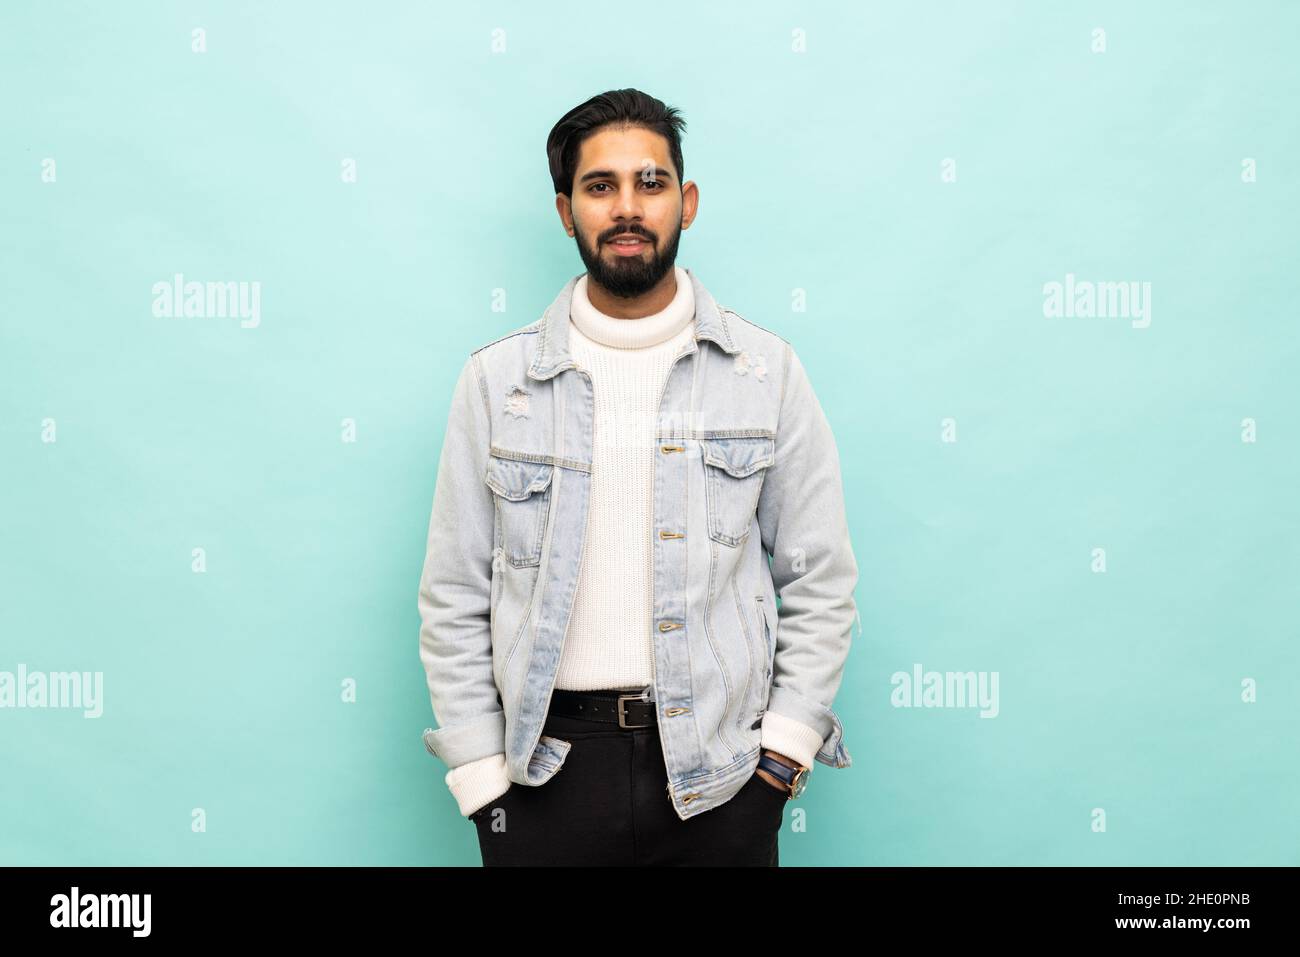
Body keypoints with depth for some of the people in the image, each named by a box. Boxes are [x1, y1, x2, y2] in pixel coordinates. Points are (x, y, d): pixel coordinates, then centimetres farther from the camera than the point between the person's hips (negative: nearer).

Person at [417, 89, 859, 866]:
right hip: (546, 766, 0)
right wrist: (481, 773, -2)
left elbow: (820, 584, 3)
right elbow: (453, 598, 3)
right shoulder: (497, 379, 1)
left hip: (717, 770, 0)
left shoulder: (766, 371, 1)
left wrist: (787, 743, -4)